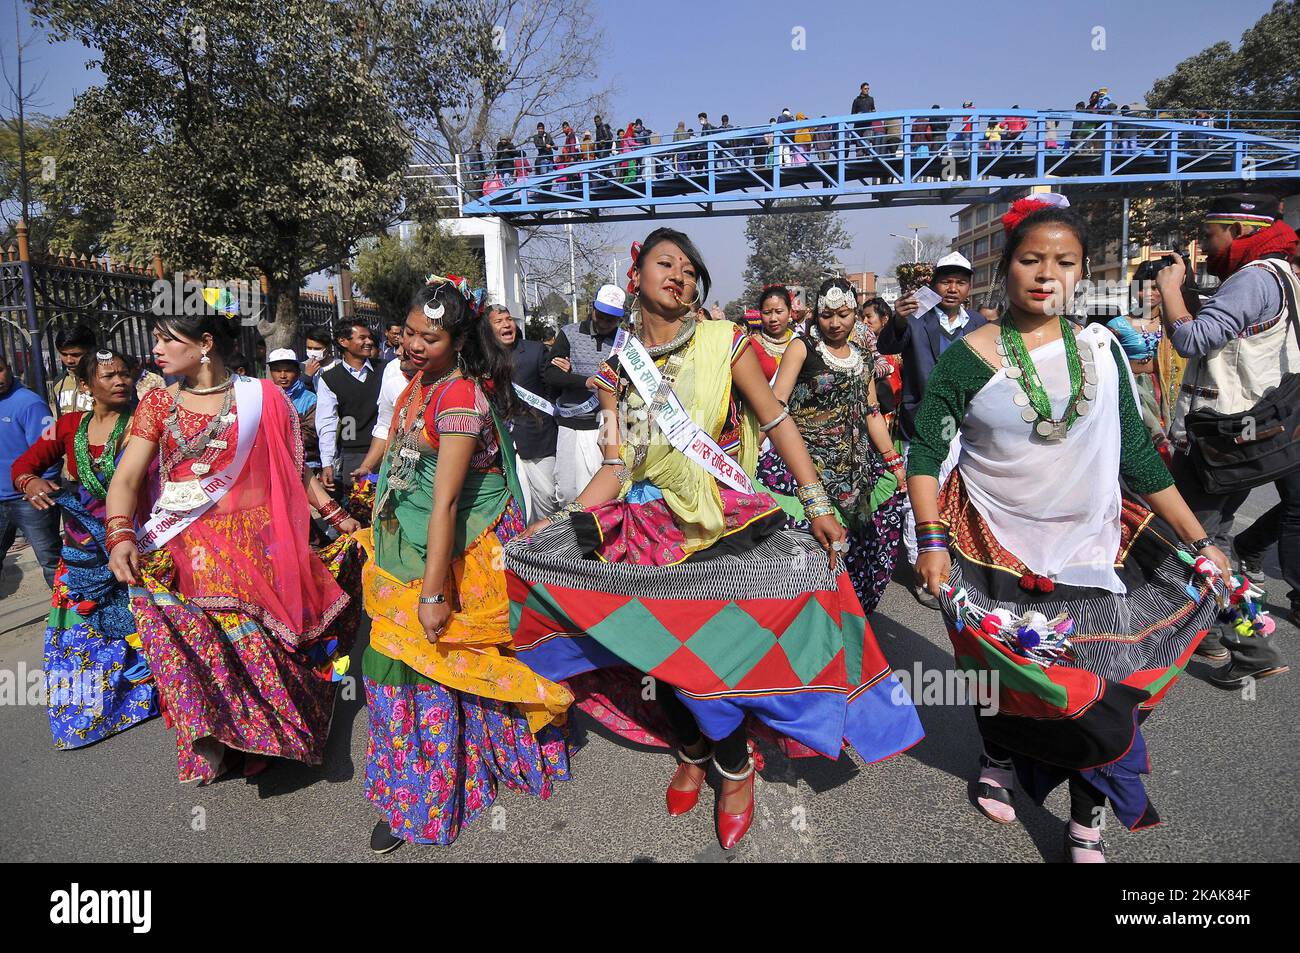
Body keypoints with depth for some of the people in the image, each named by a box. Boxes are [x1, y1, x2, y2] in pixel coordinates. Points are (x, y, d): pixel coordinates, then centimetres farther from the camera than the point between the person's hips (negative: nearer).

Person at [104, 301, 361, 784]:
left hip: (252, 541, -1)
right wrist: (120, 534, -17)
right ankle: (208, 742, -1)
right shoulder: (158, 404, 9)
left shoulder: (262, 398, 4)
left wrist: (337, 516, 7)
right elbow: (127, 477, 0)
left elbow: (295, 469, 11)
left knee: (251, 638, -11)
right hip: (179, 548, 2)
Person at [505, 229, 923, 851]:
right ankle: (692, 750, 40)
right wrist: (552, 530, -8)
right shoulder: (618, 368, 3)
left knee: (712, 650, -6)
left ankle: (736, 769, 24)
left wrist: (818, 504, -7)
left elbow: (777, 421, -1)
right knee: (659, 651, 9)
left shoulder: (721, 341, -4)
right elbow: (615, 469, 0)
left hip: (723, 525, -3)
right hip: (649, 526, 3)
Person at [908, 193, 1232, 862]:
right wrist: (931, 540, -16)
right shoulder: (970, 355, -9)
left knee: (1100, 687, 0)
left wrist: (1199, 539, 5)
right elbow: (926, 449, -7)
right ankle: (999, 759, 45)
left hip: (1091, 548, 2)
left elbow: (1136, 453, 6)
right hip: (996, 548, -2)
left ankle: (1087, 824, 22)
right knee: (1003, 670, 14)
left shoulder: (1101, 349, 0)